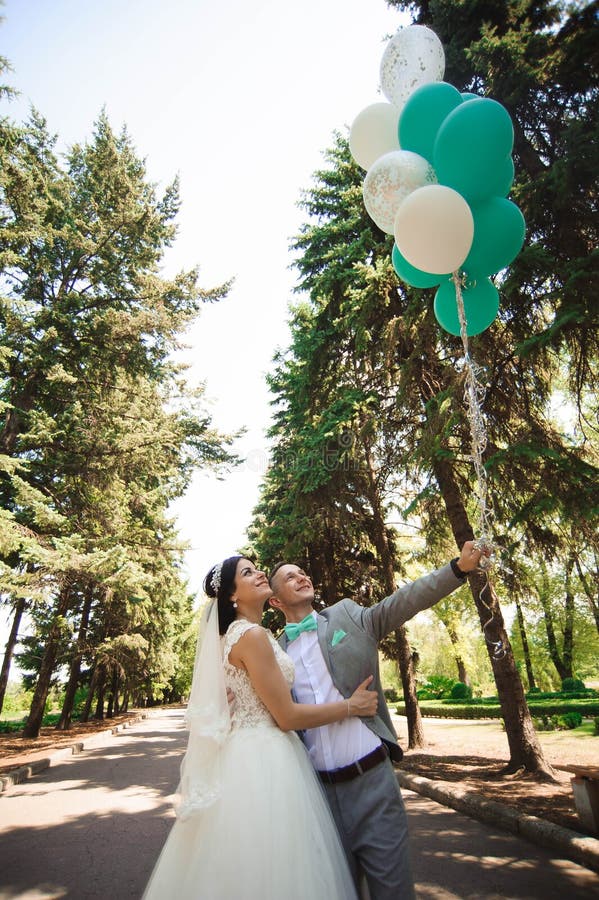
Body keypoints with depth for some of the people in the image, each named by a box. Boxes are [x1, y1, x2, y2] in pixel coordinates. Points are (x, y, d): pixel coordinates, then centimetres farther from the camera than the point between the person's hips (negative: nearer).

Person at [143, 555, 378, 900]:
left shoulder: (237, 633, 10)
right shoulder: (252, 635, -21)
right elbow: (287, 716, -19)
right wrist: (352, 706, -9)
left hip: (248, 753, 10)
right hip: (264, 759, -10)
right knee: (270, 872, 5)